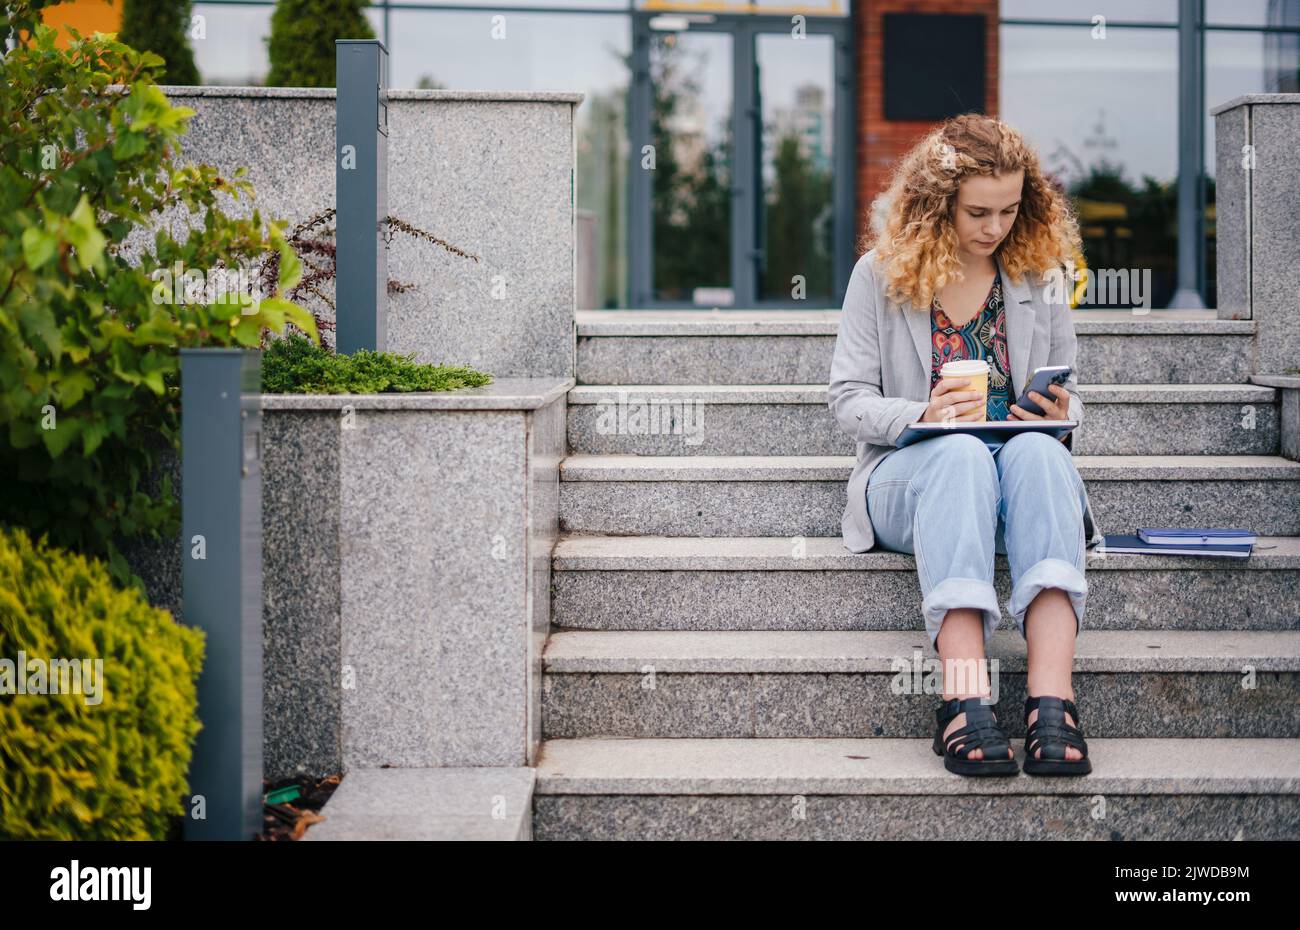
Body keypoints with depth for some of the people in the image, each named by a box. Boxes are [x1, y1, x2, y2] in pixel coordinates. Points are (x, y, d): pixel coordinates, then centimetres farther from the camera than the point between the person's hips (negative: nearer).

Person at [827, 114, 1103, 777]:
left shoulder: (1041, 275, 13)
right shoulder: (881, 274, 5)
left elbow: (1067, 394, 19)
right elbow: (847, 399, 2)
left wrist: (1061, 416, -7)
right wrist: (922, 415, -17)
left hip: (1022, 468, 2)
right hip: (908, 478, -2)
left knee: (1038, 450, -36)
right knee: (962, 453, -39)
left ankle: (1052, 699, -52)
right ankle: (965, 699, -53)